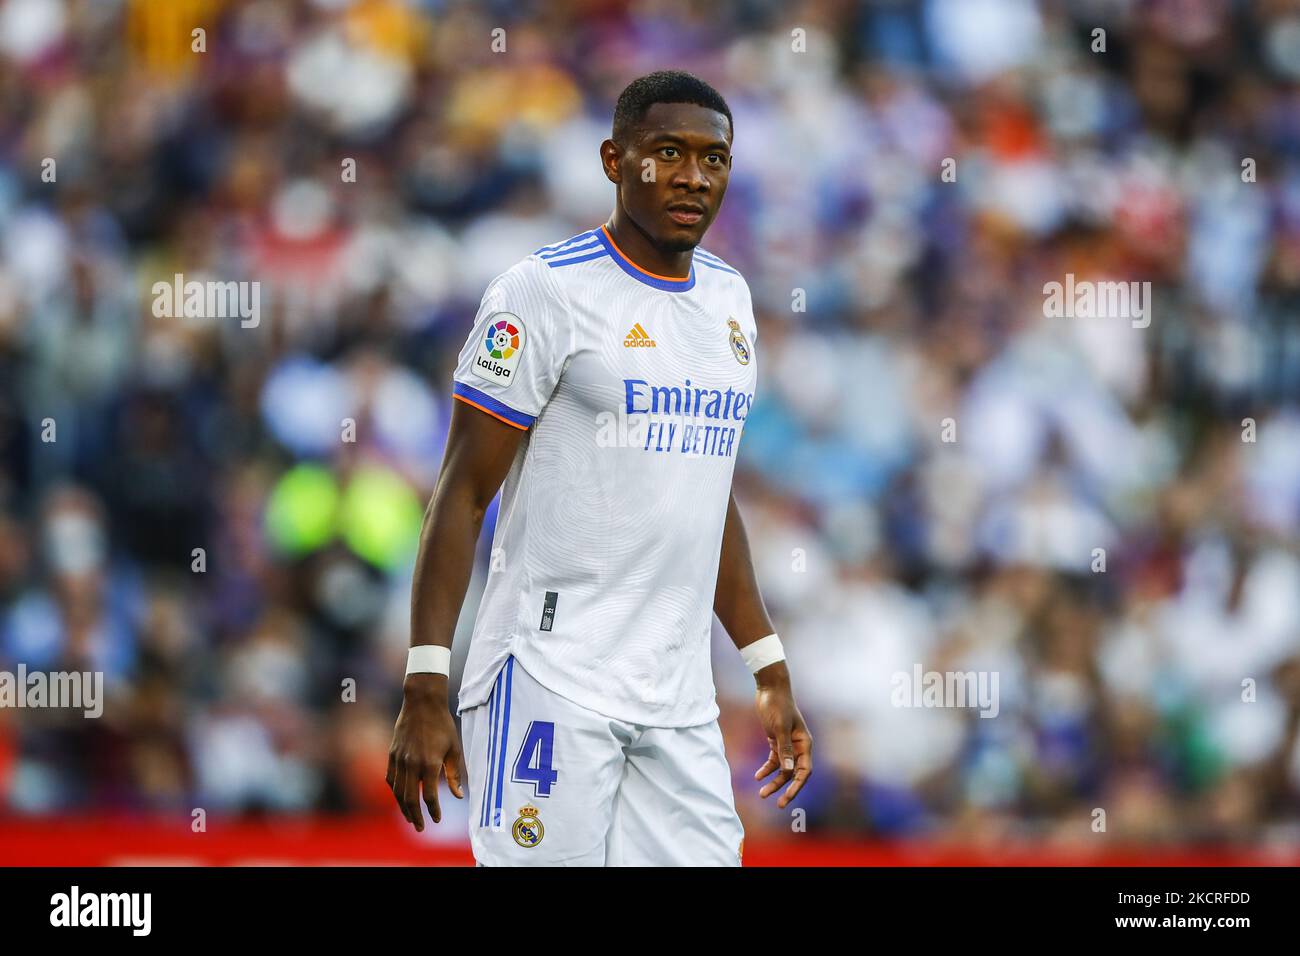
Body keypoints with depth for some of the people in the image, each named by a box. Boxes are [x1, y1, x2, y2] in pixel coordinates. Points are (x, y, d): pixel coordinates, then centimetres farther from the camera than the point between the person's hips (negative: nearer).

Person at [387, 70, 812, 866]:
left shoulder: (728, 299, 15)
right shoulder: (547, 292, -7)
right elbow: (462, 496, -8)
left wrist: (772, 674, 21)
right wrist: (425, 691, -14)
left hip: (677, 702, 6)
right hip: (550, 683, -6)